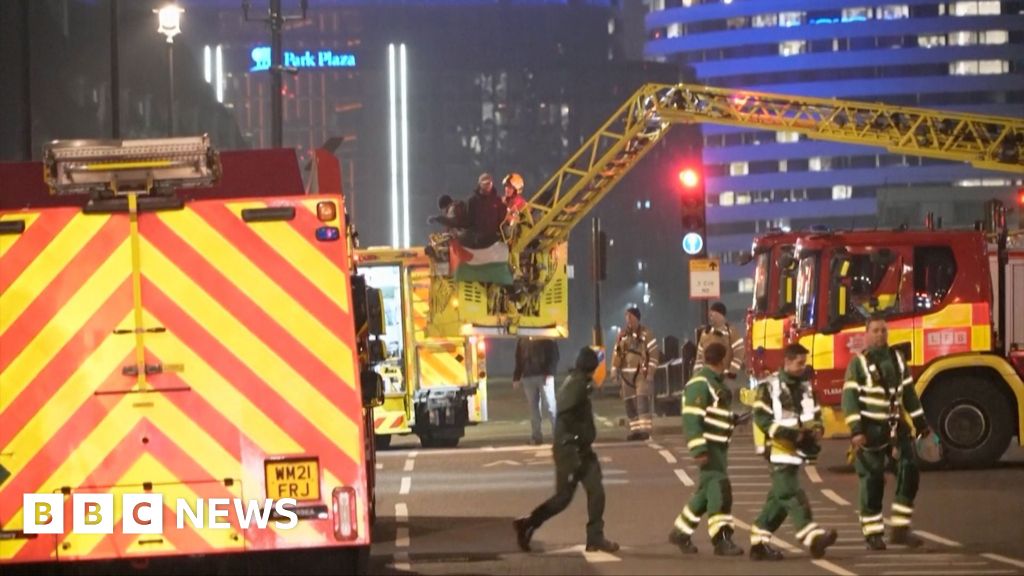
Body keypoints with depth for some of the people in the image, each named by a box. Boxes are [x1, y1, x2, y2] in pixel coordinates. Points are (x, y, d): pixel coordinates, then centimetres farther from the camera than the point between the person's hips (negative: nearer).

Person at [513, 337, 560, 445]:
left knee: (550, 406, -8)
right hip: (528, 376, 4)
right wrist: (516, 378, 10)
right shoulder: (522, 340, 16)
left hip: (544, 376, -4)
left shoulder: (547, 338, 3)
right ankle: (536, 436, 6)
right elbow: (519, 359, 18)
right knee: (533, 407, 4)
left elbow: (554, 355, -4)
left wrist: (550, 372, -17)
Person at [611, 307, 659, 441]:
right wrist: (614, 370, 9)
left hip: (641, 373, -5)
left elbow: (653, 353, -6)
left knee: (642, 399, -16)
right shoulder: (622, 335, 12)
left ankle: (645, 429, -18)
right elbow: (617, 353, 16)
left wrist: (650, 372, -11)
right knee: (630, 402, 5)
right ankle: (635, 429, 11)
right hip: (627, 373, 6)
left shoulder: (646, 334, -3)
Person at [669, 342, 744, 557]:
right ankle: (721, 540, -13)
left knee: (707, 491, 15)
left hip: (719, 445, 10)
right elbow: (691, 419, -21)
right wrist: (699, 450, -26)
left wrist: (732, 419, 11)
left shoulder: (715, 382, 16)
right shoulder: (700, 383, -15)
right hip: (708, 446, -10)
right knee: (720, 490, -13)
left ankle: (681, 532, 24)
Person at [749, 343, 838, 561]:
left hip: (798, 449, 8)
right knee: (791, 494, -15)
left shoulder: (805, 386, 14)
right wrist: (785, 432, -19)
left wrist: (815, 430, 0)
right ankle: (813, 537, -27)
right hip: (780, 449, -8)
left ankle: (759, 541, 16)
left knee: (780, 497, 9)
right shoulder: (770, 386, -7)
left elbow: (815, 414, 22)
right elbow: (761, 417, -10)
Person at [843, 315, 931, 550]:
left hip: (895, 427, 5)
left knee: (909, 473, -4)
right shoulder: (859, 363, -6)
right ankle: (872, 533, 6)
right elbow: (849, 398, -10)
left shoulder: (897, 359, 10)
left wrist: (920, 423, 16)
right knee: (872, 481, -2)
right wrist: (856, 431, -19)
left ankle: (900, 529, 3)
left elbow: (909, 393, 17)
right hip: (870, 430, -5)